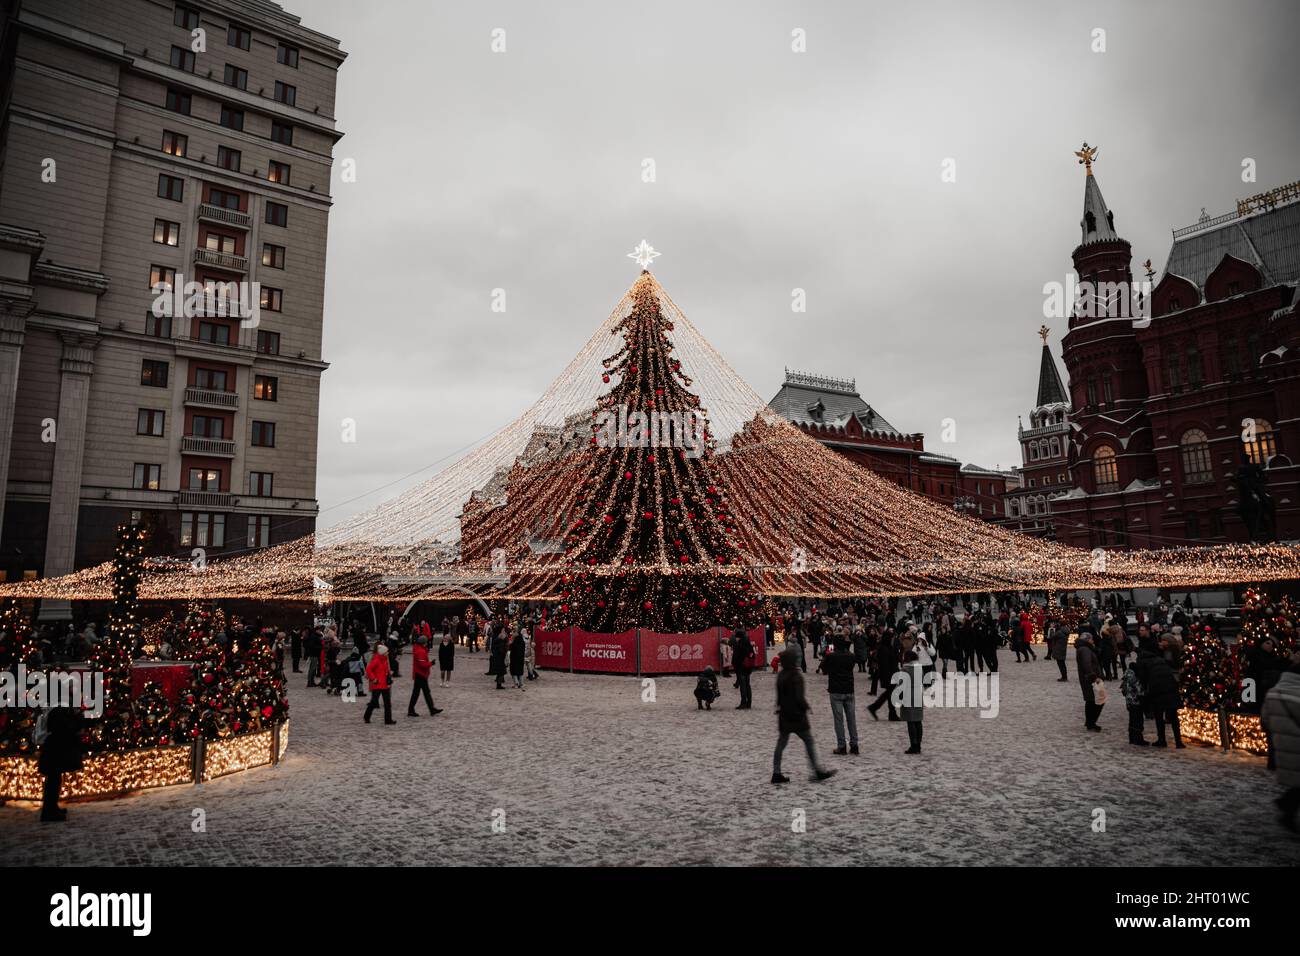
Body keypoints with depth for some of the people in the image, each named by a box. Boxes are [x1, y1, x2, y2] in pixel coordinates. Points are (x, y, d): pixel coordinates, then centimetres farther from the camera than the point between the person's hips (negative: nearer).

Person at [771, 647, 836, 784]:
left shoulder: (780, 675, 4)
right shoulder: (796, 676, -18)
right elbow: (799, 697, -20)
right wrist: (806, 706, -4)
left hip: (784, 715, 7)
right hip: (797, 715, -7)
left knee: (781, 743, 10)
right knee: (809, 741, 5)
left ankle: (776, 773, 11)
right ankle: (818, 771, 9)